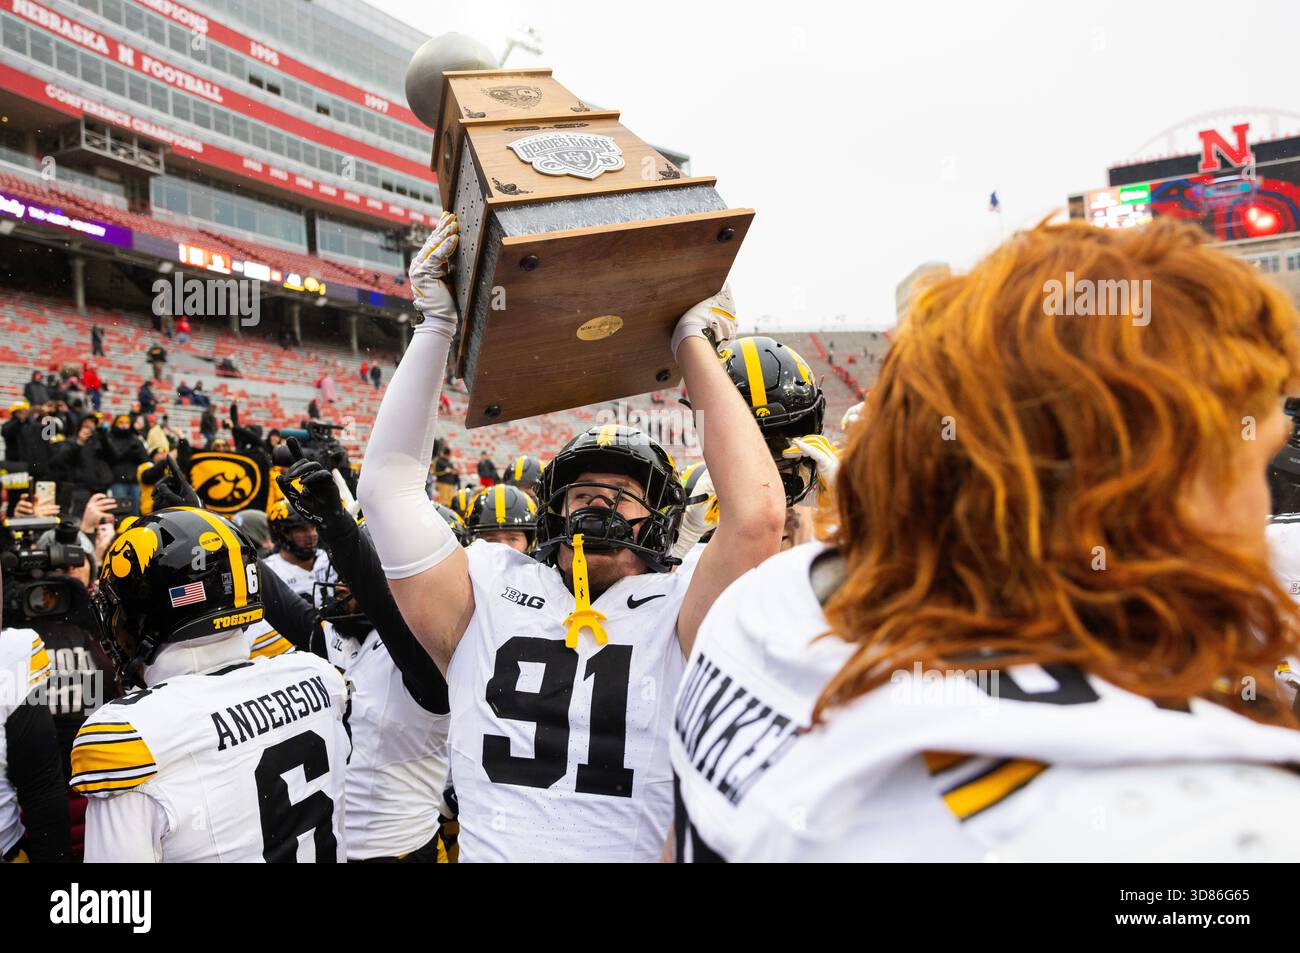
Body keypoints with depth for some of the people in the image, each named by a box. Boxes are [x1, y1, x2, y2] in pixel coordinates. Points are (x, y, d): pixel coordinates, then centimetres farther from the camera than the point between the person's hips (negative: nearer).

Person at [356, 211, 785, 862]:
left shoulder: (676, 616, -3)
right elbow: (389, 483, -1)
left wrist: (694, 343, -9)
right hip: (486, 849, 1)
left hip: (637, 853, 0)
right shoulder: (487, 596, 3)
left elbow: (756, 513, -18)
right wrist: (434, 327, -3)